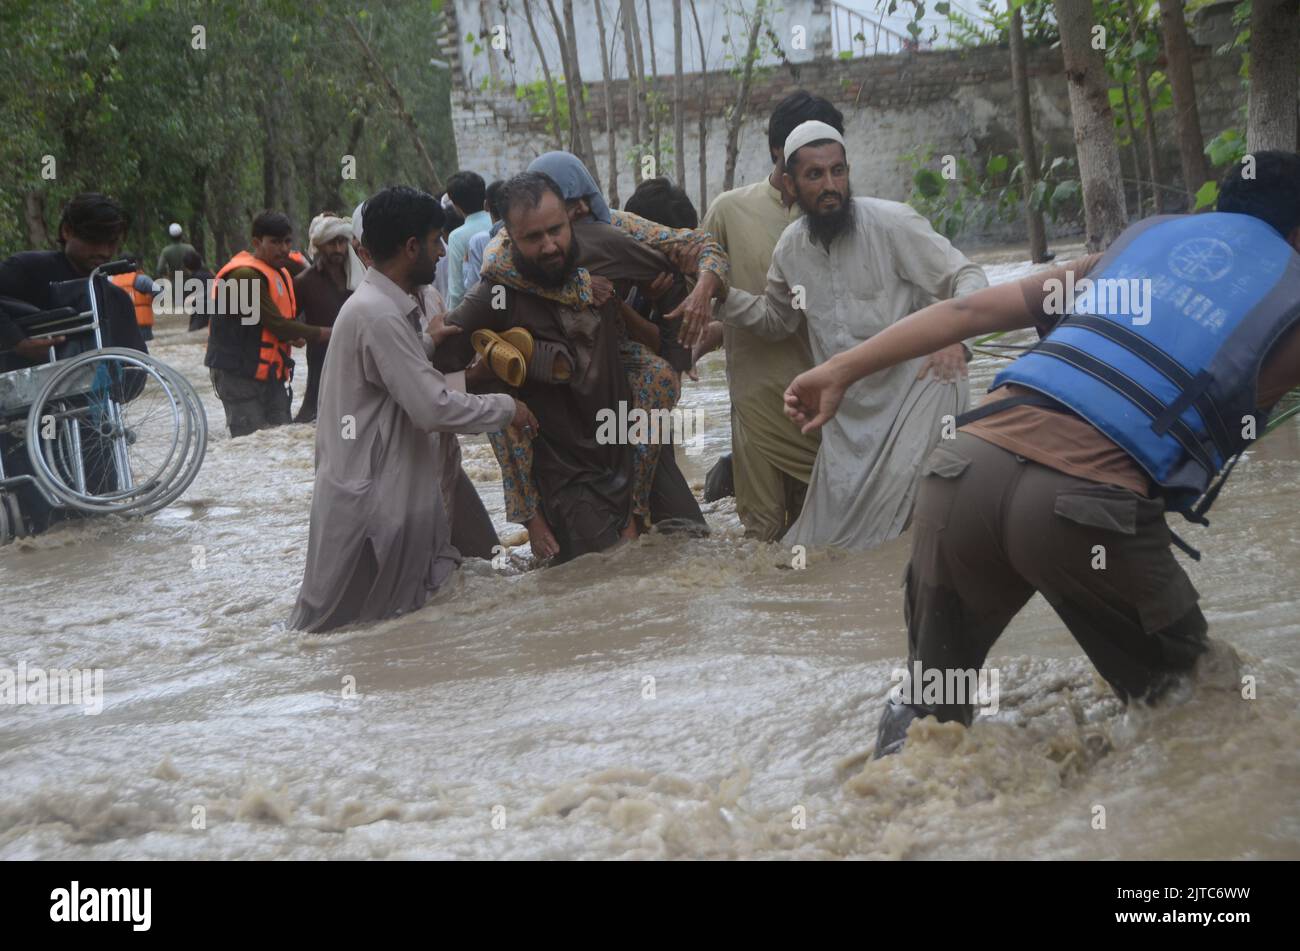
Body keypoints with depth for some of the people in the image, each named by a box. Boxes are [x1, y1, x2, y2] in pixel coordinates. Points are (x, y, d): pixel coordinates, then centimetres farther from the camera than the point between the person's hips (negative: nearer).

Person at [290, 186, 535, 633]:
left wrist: (427, 346, 16)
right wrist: (507, 408, -10)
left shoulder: (379, 305, 14)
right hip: (368, 505, -11)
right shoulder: (378, 316, -20)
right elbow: (433, 407, -23)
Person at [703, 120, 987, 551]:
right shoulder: (791, 248, 5)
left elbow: (967, 278, -11)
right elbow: (777, 320, 22)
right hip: (849, 414, 5)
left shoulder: (891, 224, -12)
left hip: (915, 384, -5)